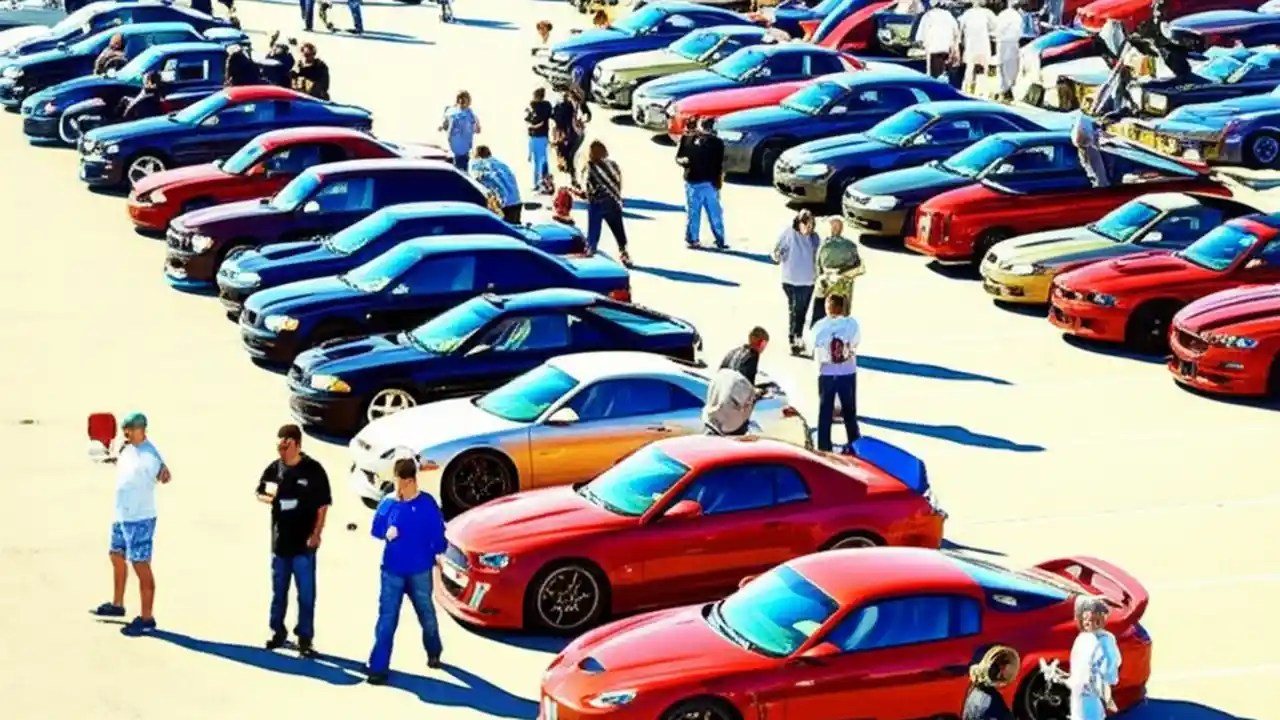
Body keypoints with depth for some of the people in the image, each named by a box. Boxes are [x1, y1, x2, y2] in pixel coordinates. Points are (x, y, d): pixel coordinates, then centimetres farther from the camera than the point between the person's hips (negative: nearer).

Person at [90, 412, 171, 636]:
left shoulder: (148, 455, -22)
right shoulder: (127, 449, 6)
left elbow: (162, 474, -35)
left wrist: (164, 473, -48)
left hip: (140, 519, -10)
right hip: (121, 517, 10)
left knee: (141, 566, -5)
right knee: (117, 558, 23)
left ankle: (147, 618, 1)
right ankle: (117, 605, 41)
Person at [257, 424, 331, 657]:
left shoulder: (313, 470, -10)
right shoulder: (274, 468, 0)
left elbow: (323, 505, -7)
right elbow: (260, 493, 13)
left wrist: (316, 533, -12)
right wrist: (267, 497, -11)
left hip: (303, 542, -4)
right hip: (280, 540, 4)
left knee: (306, 592, -2)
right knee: (278, 590, 16)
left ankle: (305, 638, 4)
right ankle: (278, 632, 30)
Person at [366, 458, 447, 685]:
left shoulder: (426, 503, -10)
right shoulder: (388, 502, -4)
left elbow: (438, 532, -4)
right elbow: (376, 528, 3)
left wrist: (437, 554, -8)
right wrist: (386, 533, -15)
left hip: (420, 570, -1)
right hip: (392, 570, 1)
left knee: (426, 614, 18)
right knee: (387, 618, -3)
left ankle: (434, 654, 42)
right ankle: (378, 668, -3)